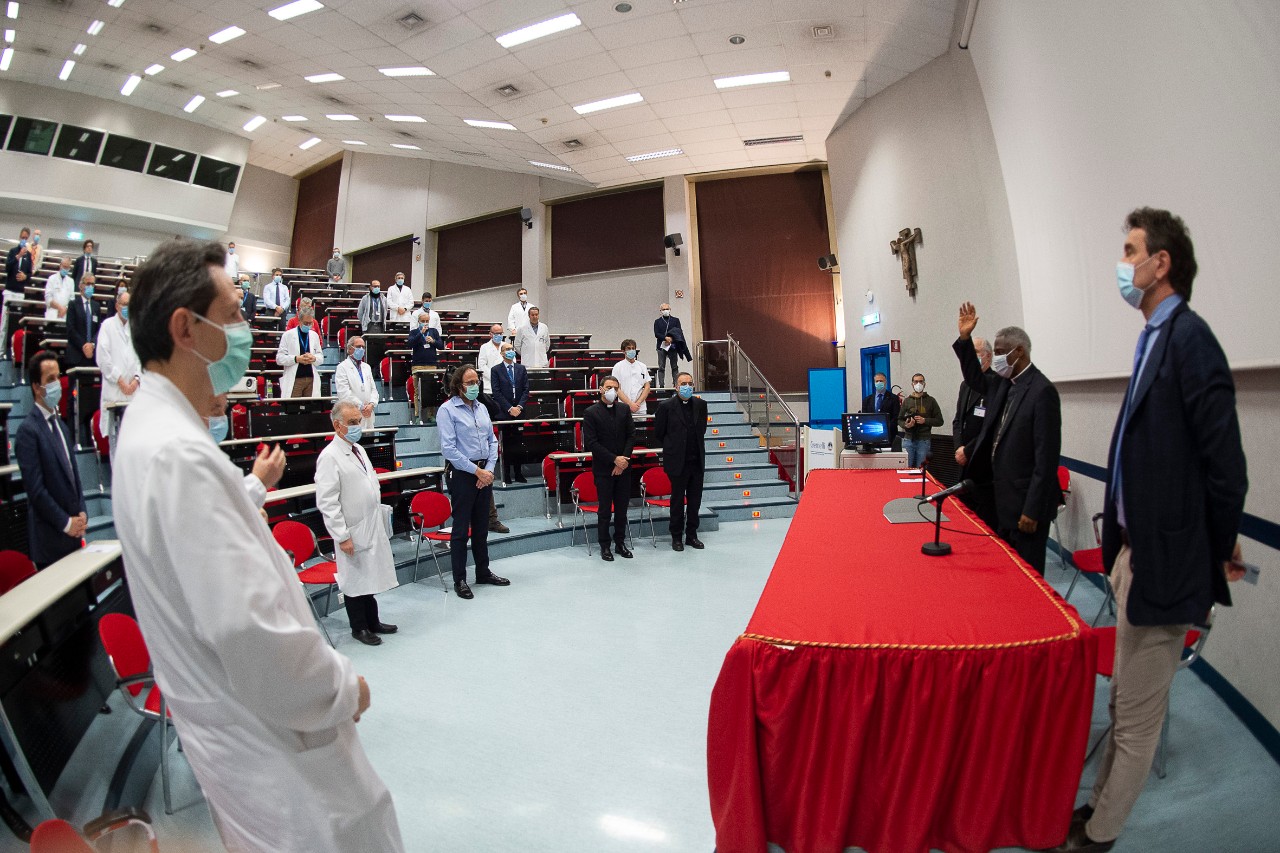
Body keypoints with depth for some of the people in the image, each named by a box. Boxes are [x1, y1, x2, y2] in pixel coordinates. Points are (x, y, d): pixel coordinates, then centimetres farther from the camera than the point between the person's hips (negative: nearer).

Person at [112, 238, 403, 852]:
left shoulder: (151, 427, 4)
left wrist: (253, 484, 13)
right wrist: (343, 689, -17)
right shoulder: (178, 453, -29)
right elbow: (249, 630, -31)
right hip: (268, 743, -10)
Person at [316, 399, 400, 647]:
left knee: (370, 577, 19)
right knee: (355, 580, 8)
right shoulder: (330, 457, -16)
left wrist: (381, 513, 17)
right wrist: (342, 536, -19)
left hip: (373, 528, 8)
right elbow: (327, 502, -19)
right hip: (353, 533, -8)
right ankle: (359, 627, 24)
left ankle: (373, 621, 33)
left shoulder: (358, 449, 9)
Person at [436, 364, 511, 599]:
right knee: (461, 528, 1)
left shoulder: (481, 408, 11)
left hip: (484, 473, 6)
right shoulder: (448, 410, -9)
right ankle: (459, 580, 13)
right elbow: (448, 449, -16)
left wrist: (489, 469, -2)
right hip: (461, 474, -6)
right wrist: (477, 471, -15)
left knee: (481, 526, 16)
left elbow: (492, 441, 13)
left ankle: (483, 572, 28)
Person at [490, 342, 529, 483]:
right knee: (506, 444, 1)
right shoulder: (496, 370, 1)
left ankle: (518, 473, 11)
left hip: (519, 412, 3)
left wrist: (519, 406, -7)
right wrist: (509, 408, -12)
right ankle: (506, 474, 7)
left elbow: (526, 390, 7)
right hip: (503, 413, -3)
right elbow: (496, 393, -5)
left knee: (518, 444, 5)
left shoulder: (521, 369, 11)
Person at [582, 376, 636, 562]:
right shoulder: (591, 412, -5)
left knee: (622, 508, 10)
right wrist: (614, 459, -14)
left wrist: (624, 459, -9)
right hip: (603, 468, -3)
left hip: (623, 467, 4)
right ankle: (605, 546, 15)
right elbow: (591, 443, -10)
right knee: (605, 510, 3)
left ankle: (620, 543, 23)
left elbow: (631, 436, 4)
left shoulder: (624, 409, 7)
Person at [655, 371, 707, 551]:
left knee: (695, 500, 11)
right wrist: (672, 448, 8)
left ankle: (692, 535, 25)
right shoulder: (666, 406, -8)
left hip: (697, 461, 4)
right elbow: (659, 433, 1)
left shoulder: (700, 404, 4)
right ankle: (676, 537, 19)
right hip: (678, 462, -4)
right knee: (677, 501, 7)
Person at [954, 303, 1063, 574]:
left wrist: (1033, 511, -19)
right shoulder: (1004, 383, 7)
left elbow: (1047, 457, -19)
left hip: (1026, 502, -8)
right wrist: (965, 338, 8)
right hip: (1003, 499, 8)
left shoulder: (1042, 391, -16)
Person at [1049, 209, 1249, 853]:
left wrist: (1220, 552, -6)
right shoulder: (1155, 338, 10)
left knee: (1136, 718, 9)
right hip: (1136, 551, 9)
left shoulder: (1188, 337, -18)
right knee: (1126, 704, 23)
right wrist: (1123, 544, 13)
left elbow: (1225, 465, -18)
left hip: (1165, 560, -9)